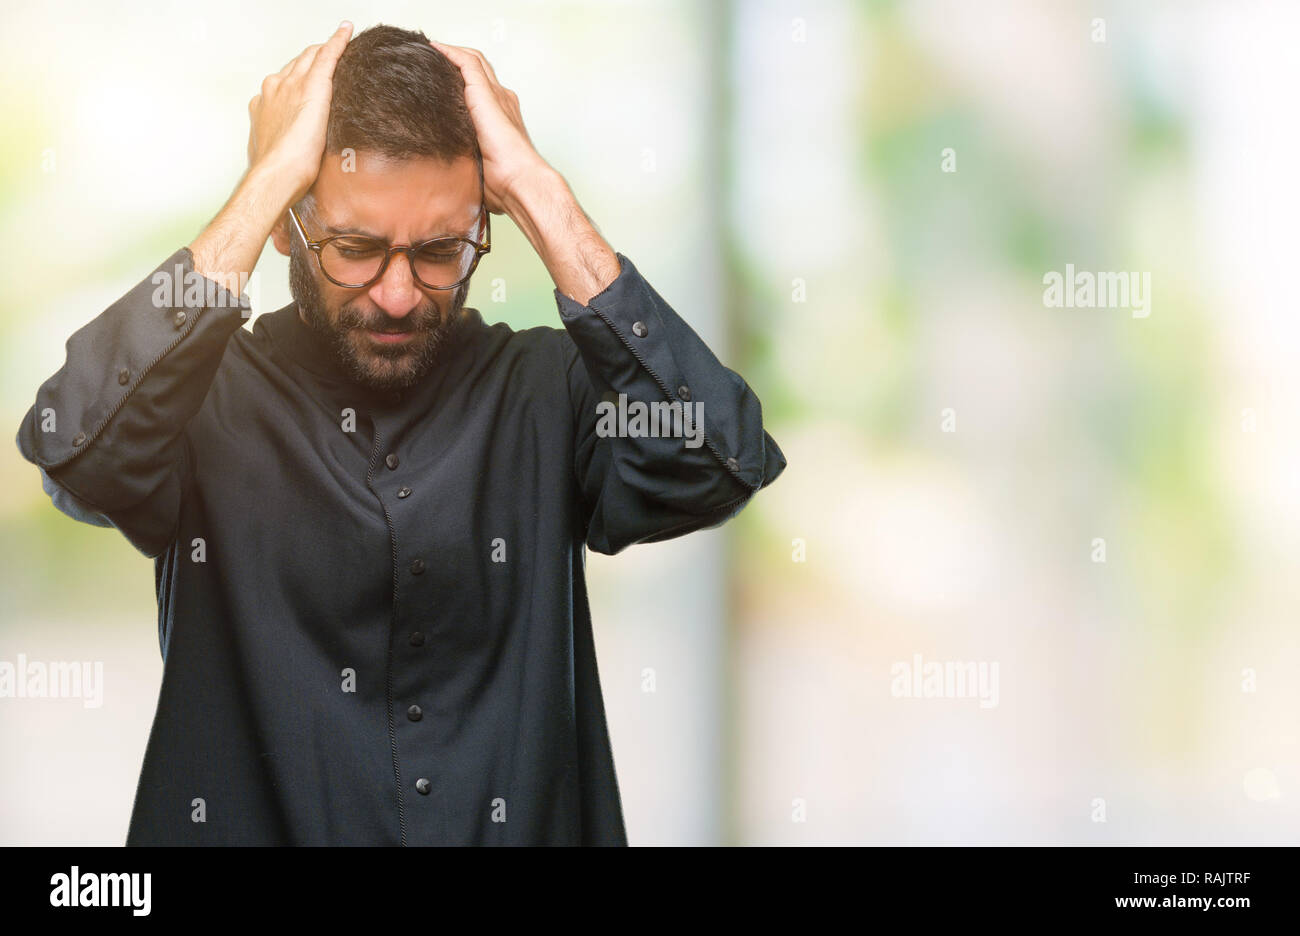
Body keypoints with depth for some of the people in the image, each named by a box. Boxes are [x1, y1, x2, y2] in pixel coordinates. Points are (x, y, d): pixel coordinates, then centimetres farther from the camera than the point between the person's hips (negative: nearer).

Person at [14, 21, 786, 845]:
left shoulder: (545, 389, 2)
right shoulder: (210, 392, -2)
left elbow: (719, 462, -16)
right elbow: (75, 448, -22)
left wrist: (536, 188, -12)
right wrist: (270, 179, -16)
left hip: (522, 823, 1)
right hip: (249, 821, -1)